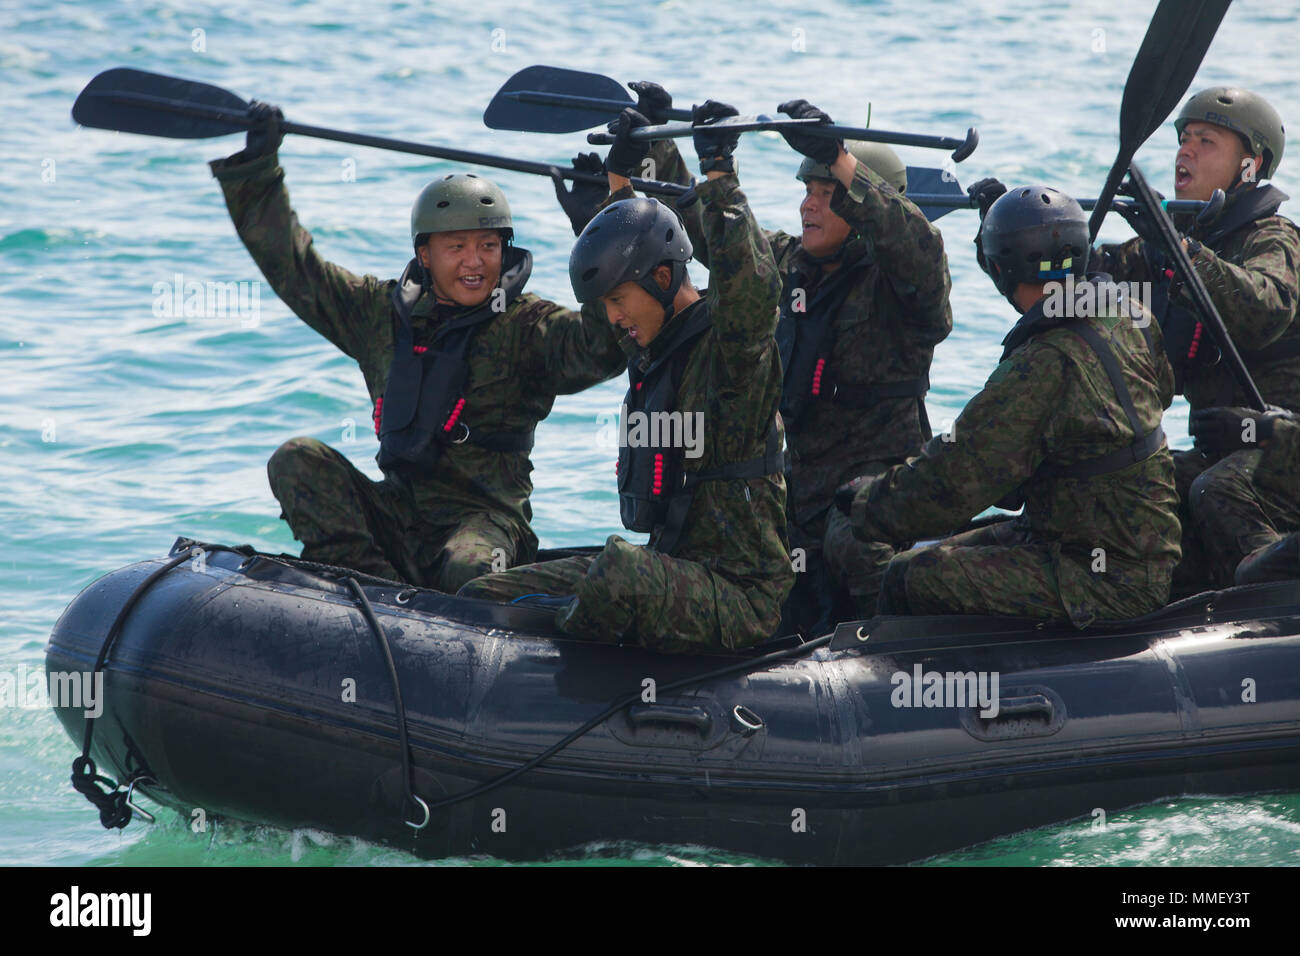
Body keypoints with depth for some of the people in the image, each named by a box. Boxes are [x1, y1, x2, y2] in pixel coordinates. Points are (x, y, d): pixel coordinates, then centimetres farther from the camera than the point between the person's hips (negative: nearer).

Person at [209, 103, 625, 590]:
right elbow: (293, 267, 17)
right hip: (396, 514, 5)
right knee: (296, 460, -16)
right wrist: (257, 167, 13)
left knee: (468, 570, -38)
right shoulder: (383, 311, 12)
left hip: (483, 518, -5)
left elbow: (601, 348, -20)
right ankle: (374, 585, -32)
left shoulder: (527, 326, -1)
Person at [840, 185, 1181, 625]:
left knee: (911, 580, -11)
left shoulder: (1042, 367, -25)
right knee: (943, 559, 18)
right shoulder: (1131, 319, 1)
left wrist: (864, 501, -1)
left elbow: (949, 485, -20)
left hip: (1110, 583, -10)